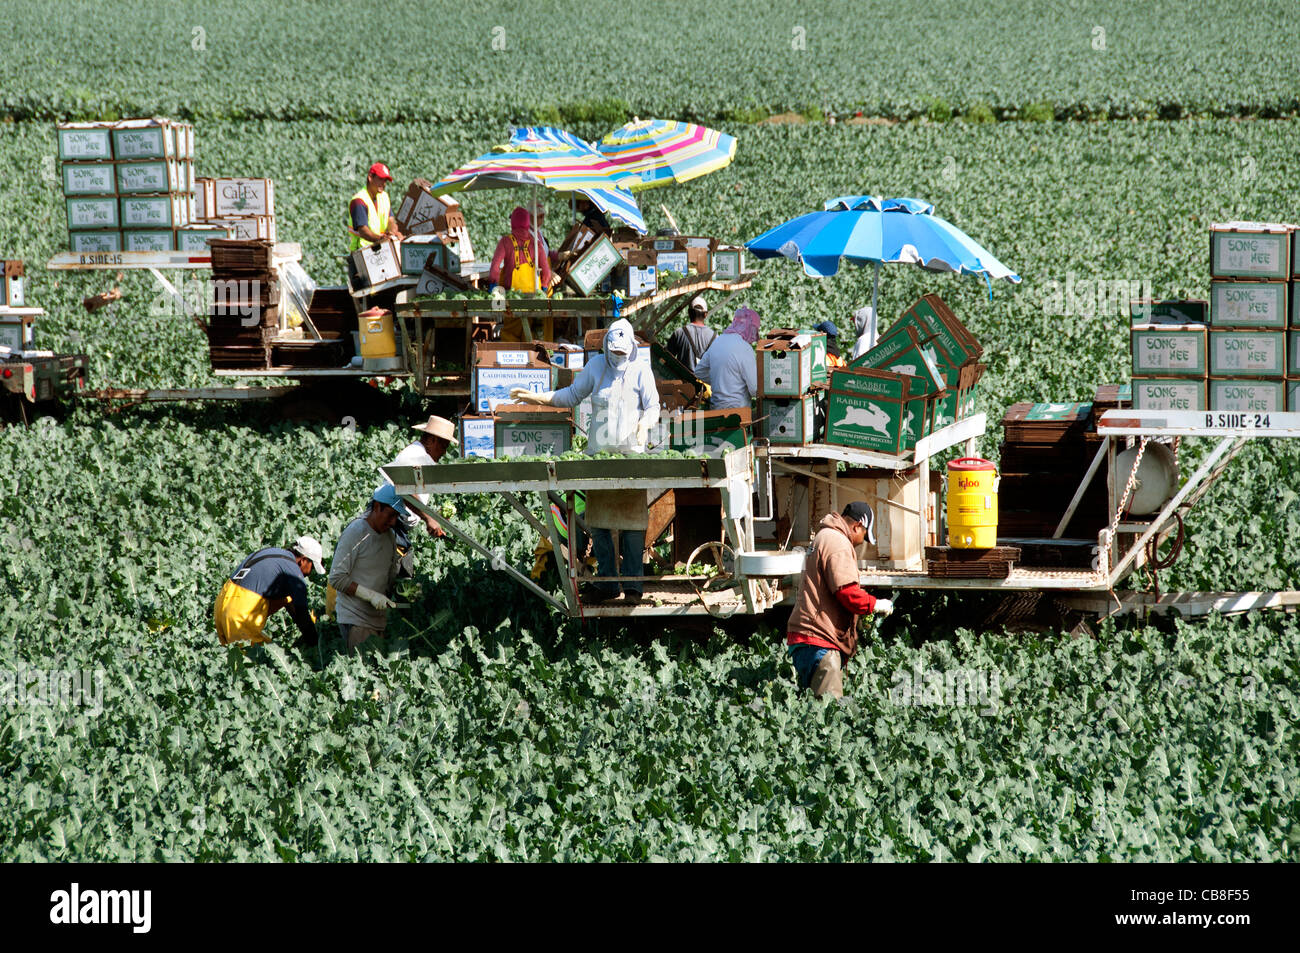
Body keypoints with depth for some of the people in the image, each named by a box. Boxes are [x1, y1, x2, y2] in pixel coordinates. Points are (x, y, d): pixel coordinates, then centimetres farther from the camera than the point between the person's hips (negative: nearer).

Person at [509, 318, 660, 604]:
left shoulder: (641, 370, 1)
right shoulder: (596, 365, 9)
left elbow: (652, 406, -1)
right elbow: (573, 394, 19)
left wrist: (644, 426, -22)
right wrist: (536, 397, 11)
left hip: (631, 453, -3)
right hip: (598, 452, 3)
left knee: (632, 519, -5)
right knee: (597, 519, 3)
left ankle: (632, 585, 2)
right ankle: (606, 583, 11)